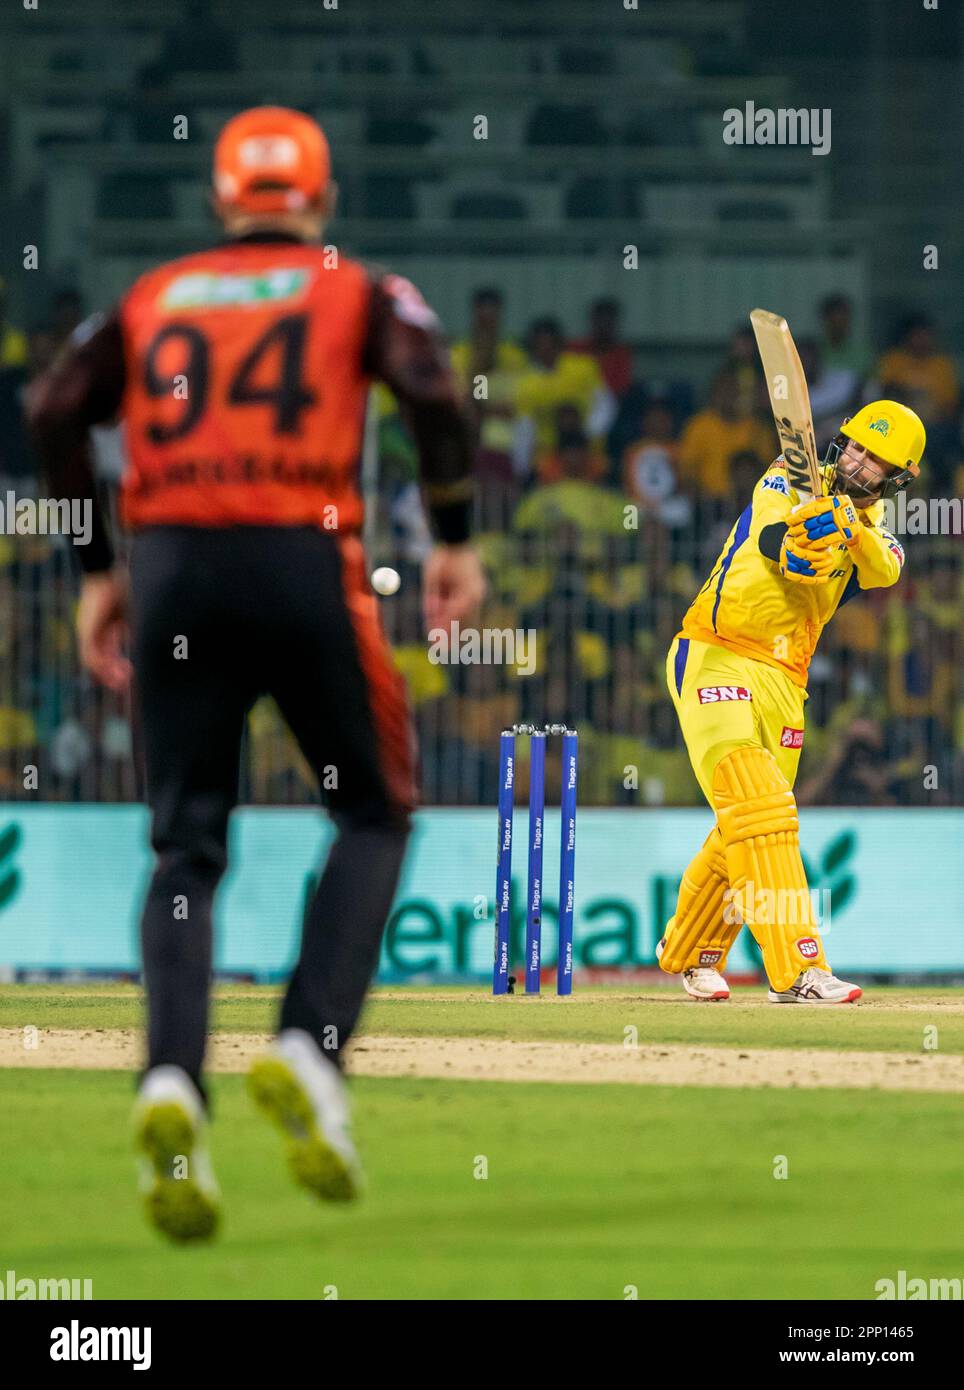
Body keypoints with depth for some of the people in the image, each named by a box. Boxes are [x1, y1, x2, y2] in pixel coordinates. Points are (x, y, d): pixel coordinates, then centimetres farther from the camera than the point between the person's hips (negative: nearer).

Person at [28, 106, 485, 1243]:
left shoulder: (152, 300, 18)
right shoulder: (358, 293, 12)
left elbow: (56, 409, 6)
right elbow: (430, 390, -6)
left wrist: (95, 572, 10)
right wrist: (455, 542, 1)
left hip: (169, 564, 2)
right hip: (304, 563, -2)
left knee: (185, 845, 7)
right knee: (373, 815, 14)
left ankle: (170, 1084, -17)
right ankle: (307, 1053, -7)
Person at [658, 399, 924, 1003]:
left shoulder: (874, 526, 10)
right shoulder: (792, 482, -2)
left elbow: (884, 571, -15)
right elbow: (767, 535, -24)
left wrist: (850, 530, -36)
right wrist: (791, 540, -48)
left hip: (782, 681, 6)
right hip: (715, 661, -6)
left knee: (747, 834, 12)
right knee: (761, 810, -19)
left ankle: (689, 952, 33)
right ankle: (795, 970, -27)